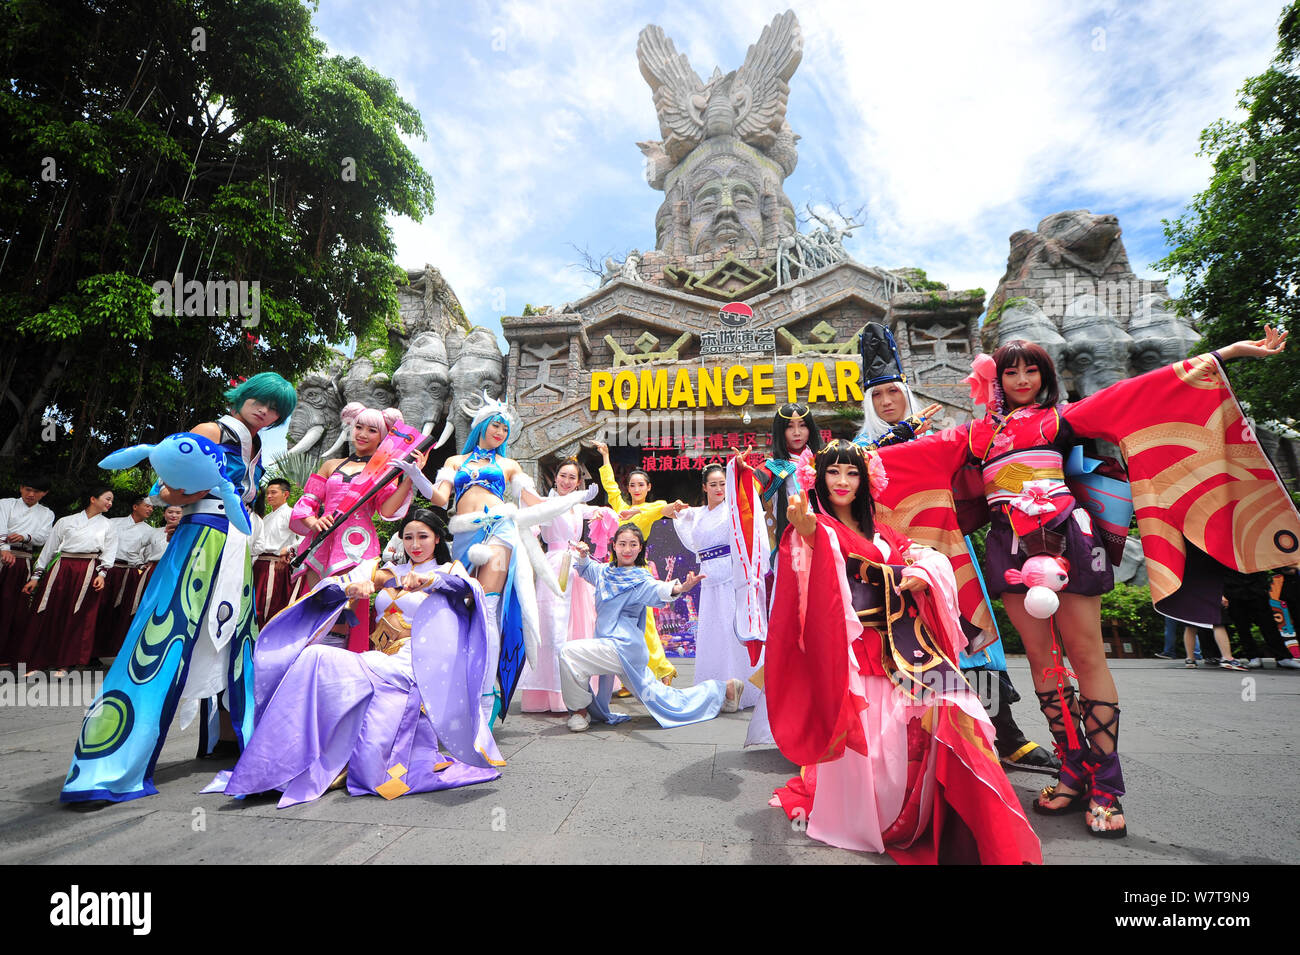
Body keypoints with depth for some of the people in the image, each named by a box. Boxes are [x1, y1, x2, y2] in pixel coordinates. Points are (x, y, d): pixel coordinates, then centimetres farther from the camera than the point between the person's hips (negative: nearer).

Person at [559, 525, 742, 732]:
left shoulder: (640, 579, -10)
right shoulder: (606, 571, 9)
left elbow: (656, 589, -33)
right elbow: (587, 569, 30)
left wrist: (677, 588, -54)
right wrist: (583, 555, 8)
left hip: (623, 647, -7)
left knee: (569, 653, -17)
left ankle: (580, 711, 2)